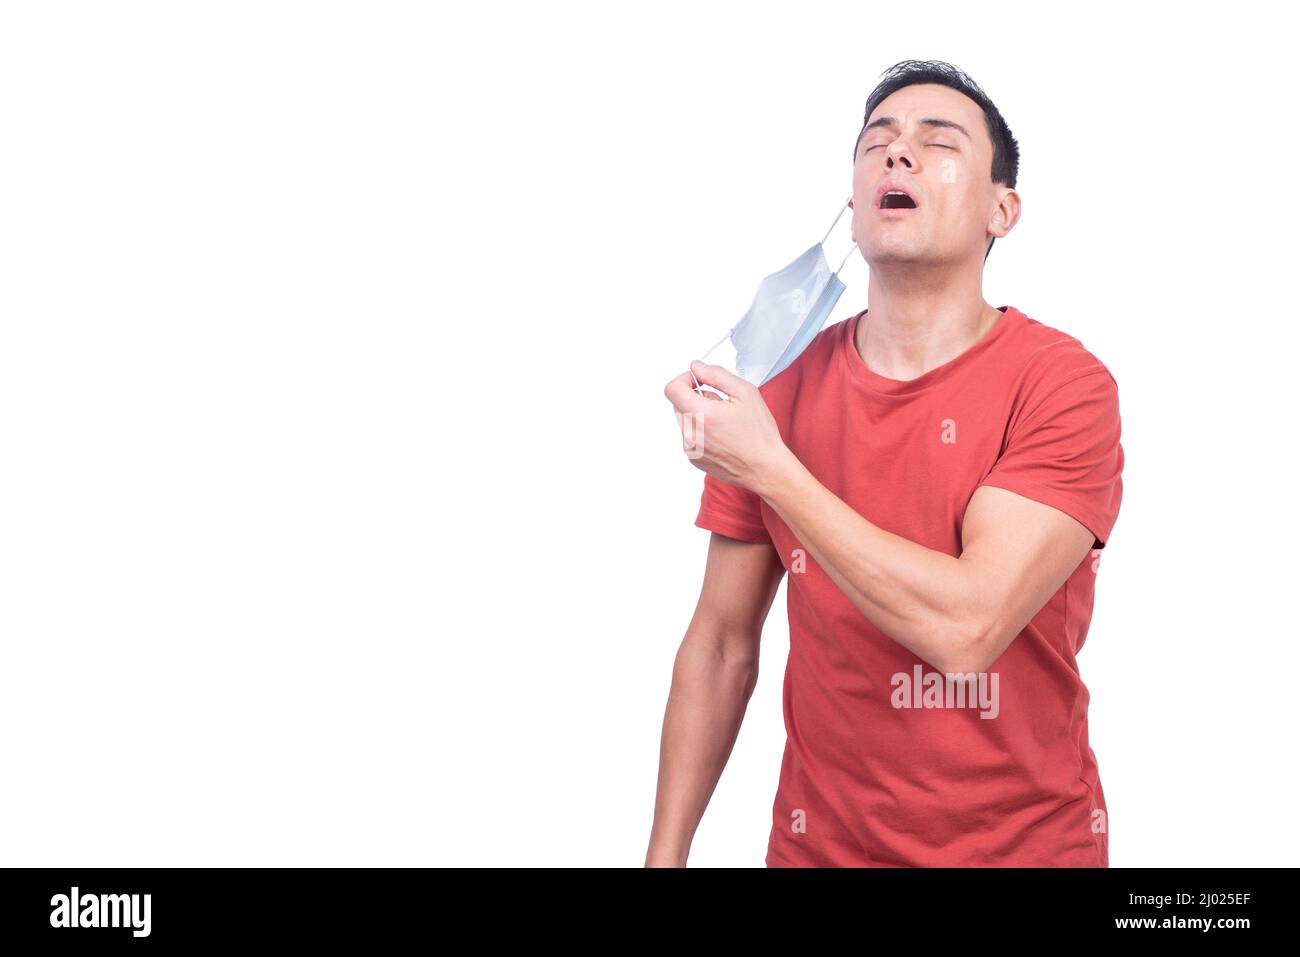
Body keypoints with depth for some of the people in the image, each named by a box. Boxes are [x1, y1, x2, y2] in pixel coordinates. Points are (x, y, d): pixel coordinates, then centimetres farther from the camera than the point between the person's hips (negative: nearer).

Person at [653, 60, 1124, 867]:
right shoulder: (778, 388, -3)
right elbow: (722, 645, 2)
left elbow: (966, 628, -26)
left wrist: (770, 470, -22)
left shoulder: (1064, 384, -15)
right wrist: (666, 853, 1)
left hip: (1030, 839, -2)